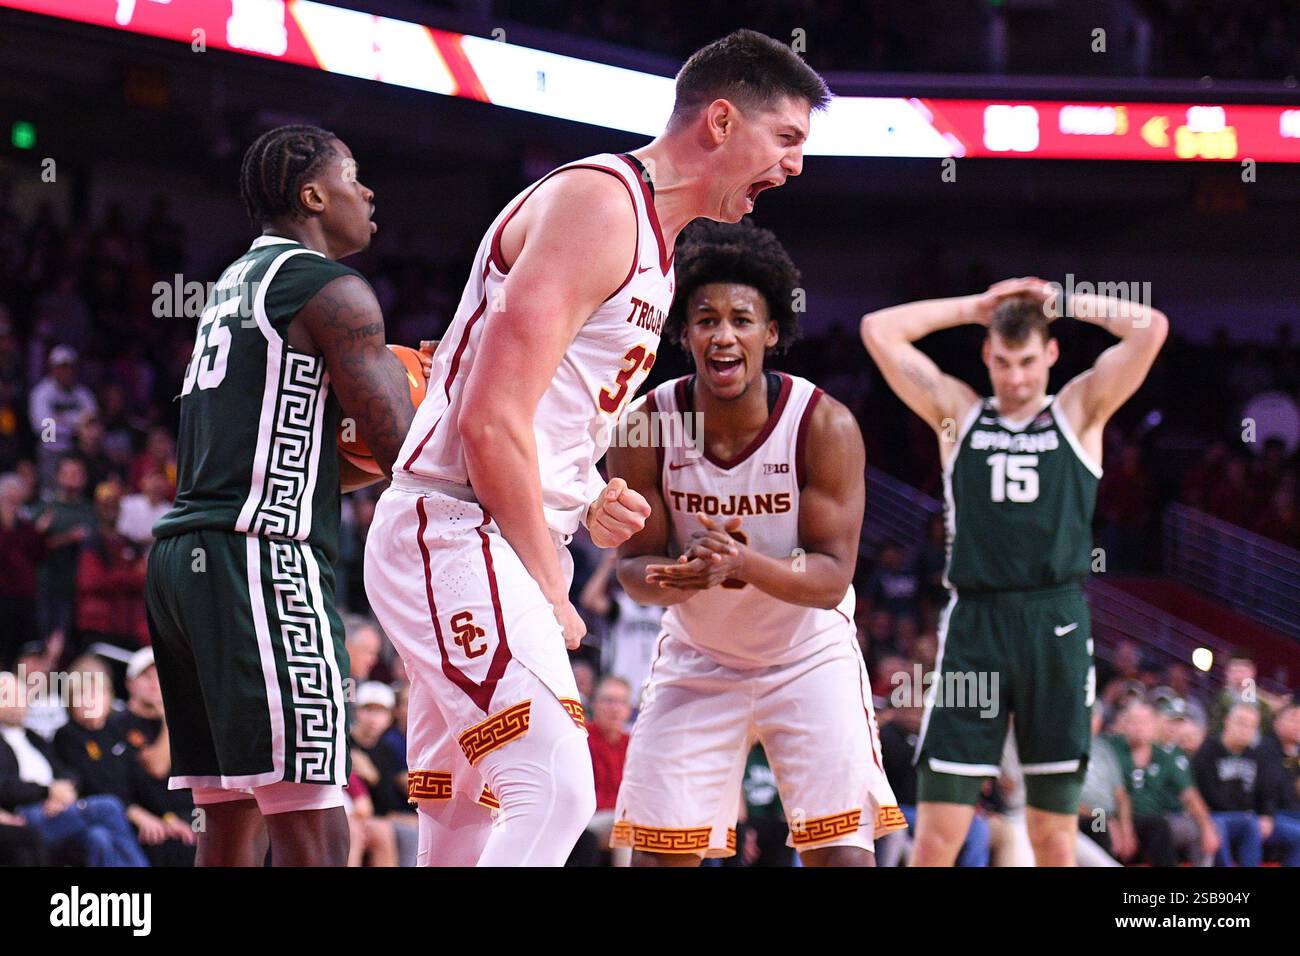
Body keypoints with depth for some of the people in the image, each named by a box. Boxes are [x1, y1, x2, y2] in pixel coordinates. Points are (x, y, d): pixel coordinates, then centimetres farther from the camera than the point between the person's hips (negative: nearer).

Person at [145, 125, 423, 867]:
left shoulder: (234, 285, 23)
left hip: (183, 552, 10)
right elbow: (405, 453, -10)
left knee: (229, 820, 12)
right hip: (263, 556, -10)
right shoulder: (332, 290, -4)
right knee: (312, 828, -14)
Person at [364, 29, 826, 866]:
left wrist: (588, 499, 8)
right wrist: (550, 591, -13)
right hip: (457, 536, -11)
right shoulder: (598, 202, -13)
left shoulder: (652, 237, 20)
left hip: (498, 544, 11)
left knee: (468, 831, 11)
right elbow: (490, 422, -20)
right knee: (555, 790, -23)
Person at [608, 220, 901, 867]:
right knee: (659, 851, -3)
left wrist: (747, 565, -42)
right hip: (697, 660, 2)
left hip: (808, 658, -1)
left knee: (842, 849, -13)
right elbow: (634, 566, -11)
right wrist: (683, 575, -36)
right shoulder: (647, 426, -17)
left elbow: (833, 578, -22)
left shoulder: (824, 425, -22)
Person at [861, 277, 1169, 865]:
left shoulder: (1079, 412, 11)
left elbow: (1151, 328, 0)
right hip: (974, 624, 0)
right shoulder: (958, 413, 13)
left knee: (1055, 836, 4)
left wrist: (1061, 303, 8)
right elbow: (878, 331, 7)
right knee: (936, 837, -6)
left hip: (1056, 625, 0)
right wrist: (976, 307, 10)